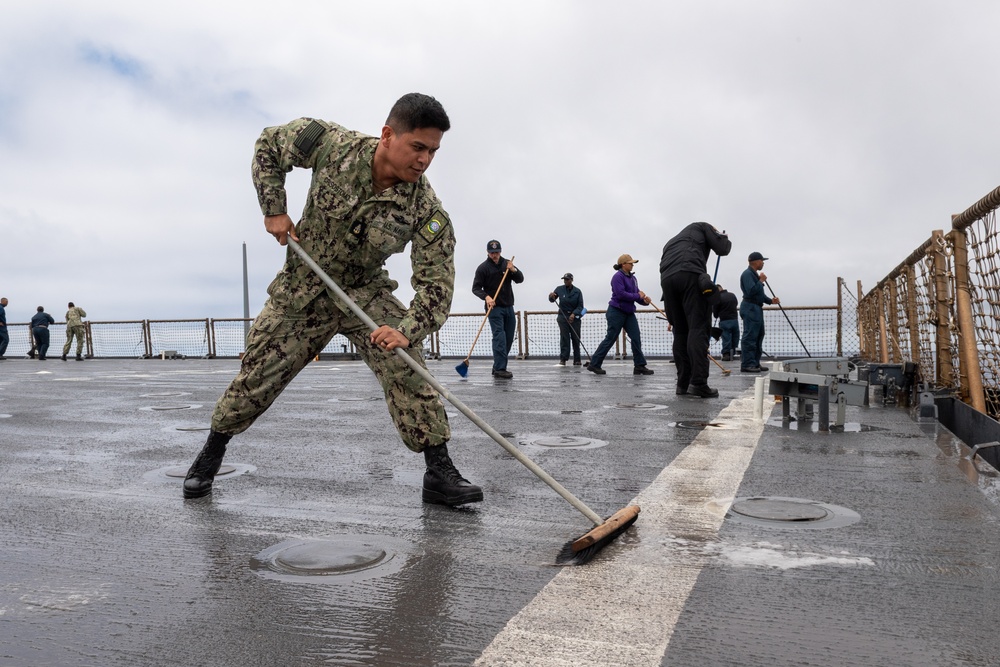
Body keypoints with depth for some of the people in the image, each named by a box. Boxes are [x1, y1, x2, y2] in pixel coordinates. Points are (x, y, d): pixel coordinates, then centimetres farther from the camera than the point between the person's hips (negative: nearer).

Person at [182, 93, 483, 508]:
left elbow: (436, 282, -26)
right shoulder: (332, 144, -21)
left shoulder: (427, 210, -23)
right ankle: (211, 454, 28)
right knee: (257, 375, 3)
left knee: (406, 365, -20)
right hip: (302, 290, 1)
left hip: (365, 291, 0)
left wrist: (406, 330, -43)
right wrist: (274, 209, -11)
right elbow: (268, 144, -3)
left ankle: (439, 473, -11)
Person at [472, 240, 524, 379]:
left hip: (508, 307, 6)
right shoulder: (483, 267, -5)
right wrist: (486, 297, -24)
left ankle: (498, 367, 16)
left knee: (509, 339, 7)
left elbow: (520, 279, 7)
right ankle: (500, 369, -17)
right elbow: (476, 288, -7)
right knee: (499, 337, -15)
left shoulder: (506, 263, 11)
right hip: (494, 308, -6)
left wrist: (514, 270, -12)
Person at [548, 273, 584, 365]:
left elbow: (580, 306, -3)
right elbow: (552, 300, 0)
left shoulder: (577, 291, -2)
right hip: (563, 316, 0)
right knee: (564, 337, -7)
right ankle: (563, 359, -8)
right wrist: (551, 297, -24)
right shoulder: (559, 289, -1)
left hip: (574, 317, 0)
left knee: (576, 338, 2)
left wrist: (574, 314, -19)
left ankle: (577, 360, 9)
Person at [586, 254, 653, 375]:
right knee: (610, 339, -2)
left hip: (629, 313, 8)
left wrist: (644, 300, -11)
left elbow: (636, 295, 9)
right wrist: (638, 296, -16)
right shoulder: (618, 276, -12)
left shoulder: (633, 278, 12)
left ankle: (639, 366, 4)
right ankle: (594, 364, 8)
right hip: (616, 312, -8)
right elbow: (621, 294, -23)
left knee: (636, 338, 0)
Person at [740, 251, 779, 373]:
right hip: (750, 308, -11)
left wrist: (770, 300, 11)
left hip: (757, 308, 11)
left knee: (759, 335, 13)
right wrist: (761, 281, -12)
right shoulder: (747, 274, -12)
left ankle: (755, 363, 18)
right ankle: (747, 364, -13)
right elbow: (751, 291, -24)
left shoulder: (755, 274, 21)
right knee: (750, 336, -12)